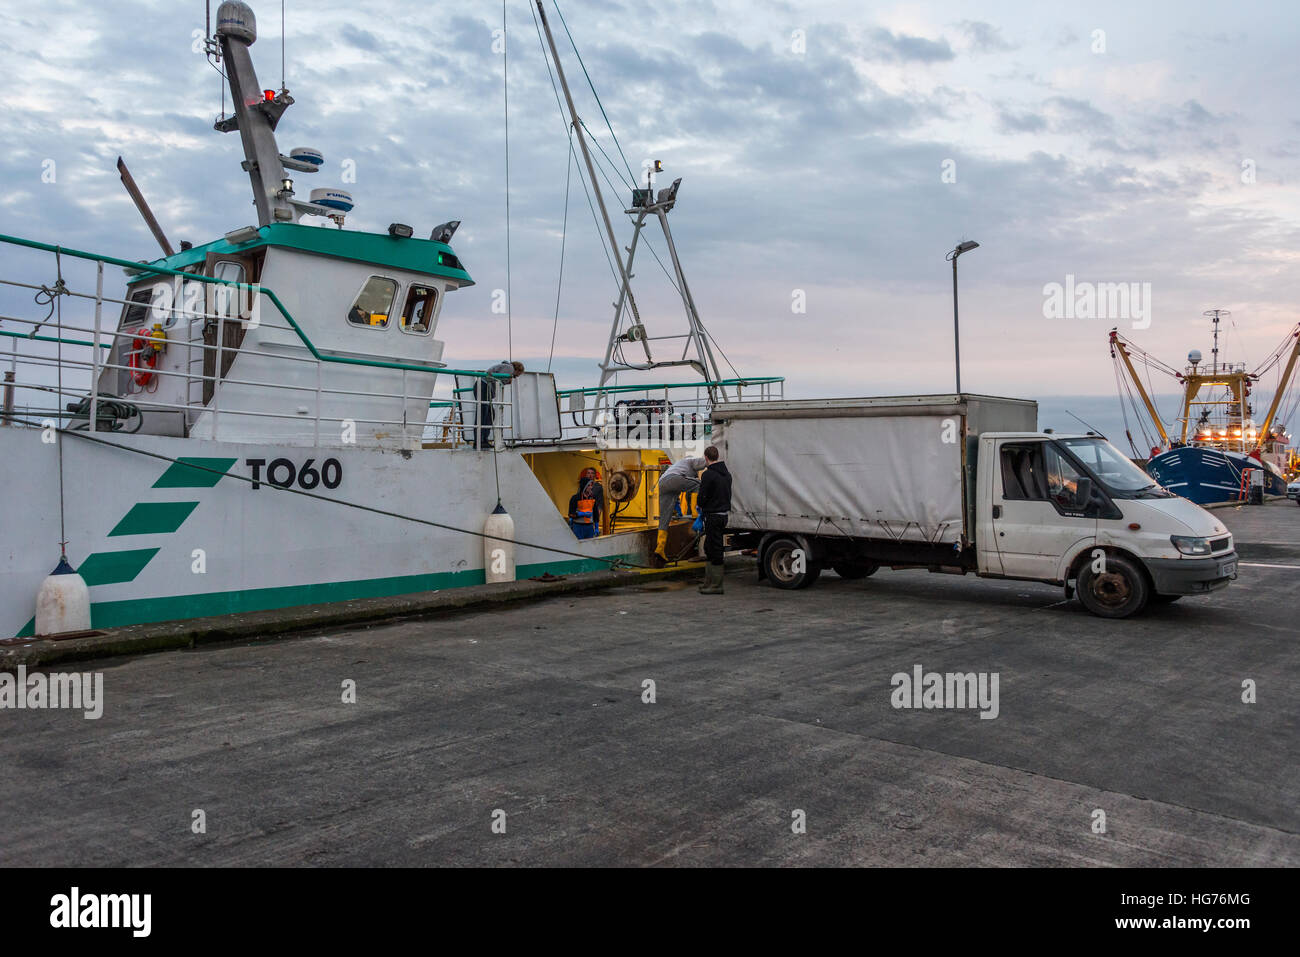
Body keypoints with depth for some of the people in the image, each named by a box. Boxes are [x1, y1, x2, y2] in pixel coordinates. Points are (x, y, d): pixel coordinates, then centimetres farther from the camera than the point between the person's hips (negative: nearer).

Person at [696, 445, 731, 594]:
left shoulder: (708, 474, -16)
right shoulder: (727, 474, 11)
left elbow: (702, 497, -14)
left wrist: (701, 507, 6)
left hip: (713, 516, -9)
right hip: (725, 514, 9)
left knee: (715, 550, -3)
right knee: (709, 548, 17)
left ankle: (716, 586, 1)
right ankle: (709, 581, 21)